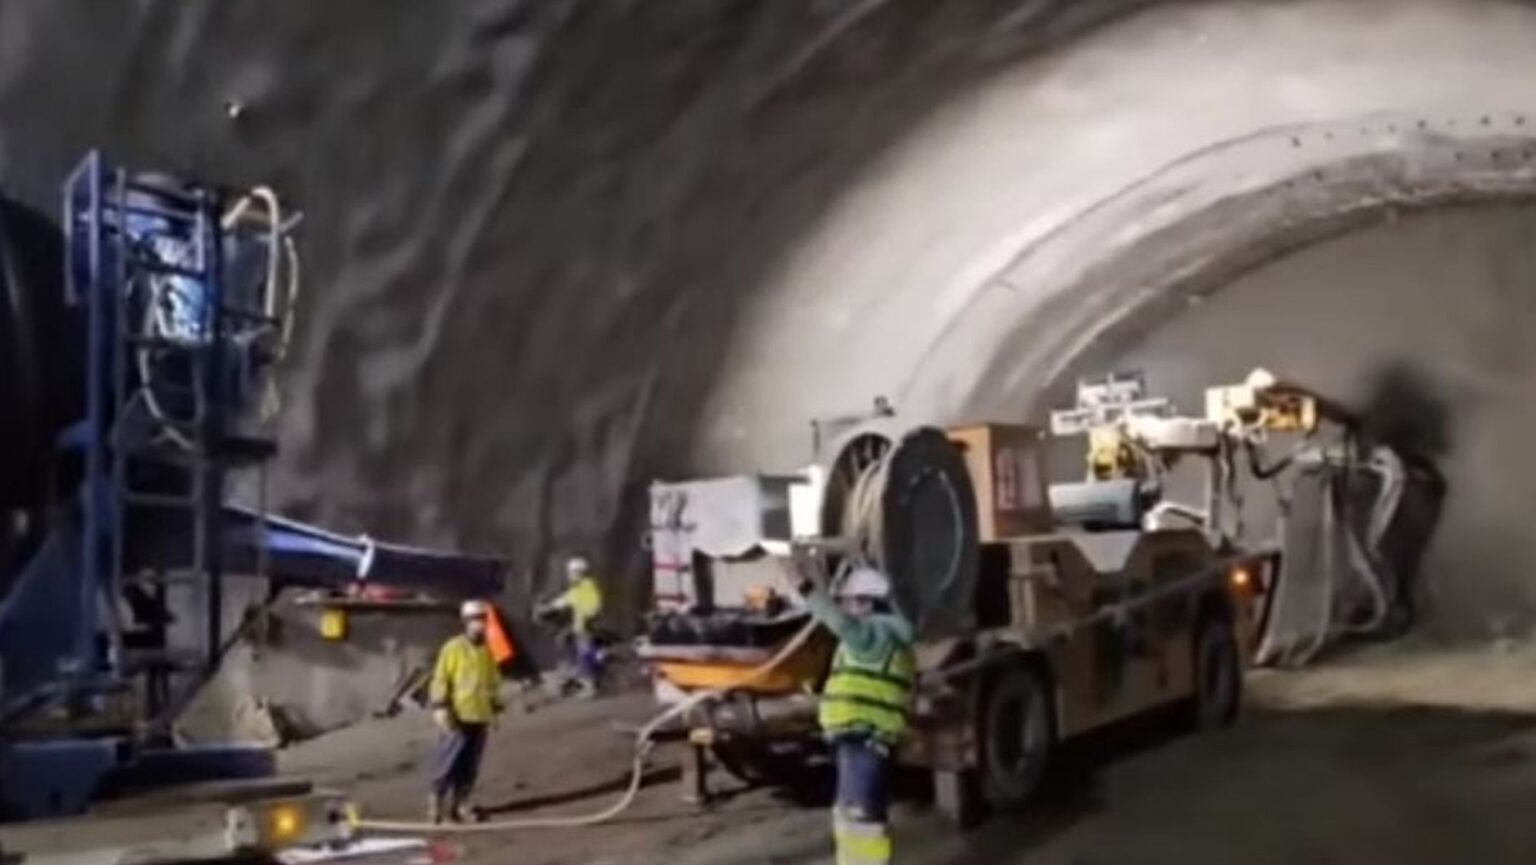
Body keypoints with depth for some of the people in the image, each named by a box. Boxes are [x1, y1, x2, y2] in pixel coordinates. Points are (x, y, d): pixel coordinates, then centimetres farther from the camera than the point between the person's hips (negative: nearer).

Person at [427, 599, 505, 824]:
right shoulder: (453, 648, -5)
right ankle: (436, 801, 5)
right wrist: (440, 707, -15)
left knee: (470, 765, 7)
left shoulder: (487, 651, 11)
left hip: (481, 717, 5)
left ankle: (459, 804, 14)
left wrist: (496, 709, 18)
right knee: (449, 761, -5)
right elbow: (440, 679, -8)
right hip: (459, 716, -5)